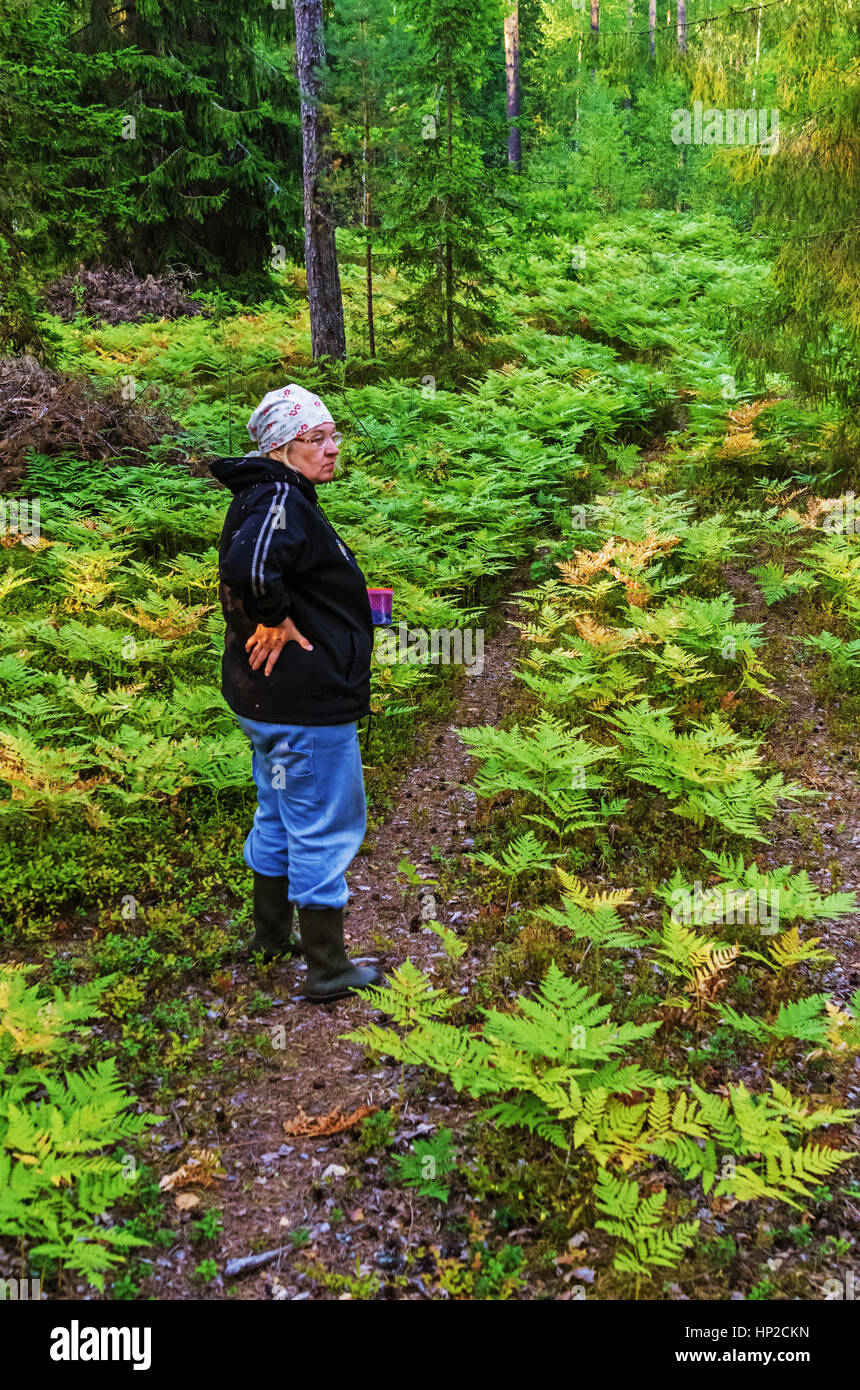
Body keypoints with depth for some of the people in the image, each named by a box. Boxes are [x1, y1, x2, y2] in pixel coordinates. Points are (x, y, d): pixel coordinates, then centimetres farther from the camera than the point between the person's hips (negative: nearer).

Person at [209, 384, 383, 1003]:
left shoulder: (286, 498, 13)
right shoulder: (281, 500, -20)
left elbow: (246, 569, 26)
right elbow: (248, 565, -39)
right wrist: (277, 620, -24)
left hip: (269, 699, 11)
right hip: (308, 704, -11)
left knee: (281, 816, 23)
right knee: (327, 828, 0)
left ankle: (272, 934, 38)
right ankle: (328, 968, 11)